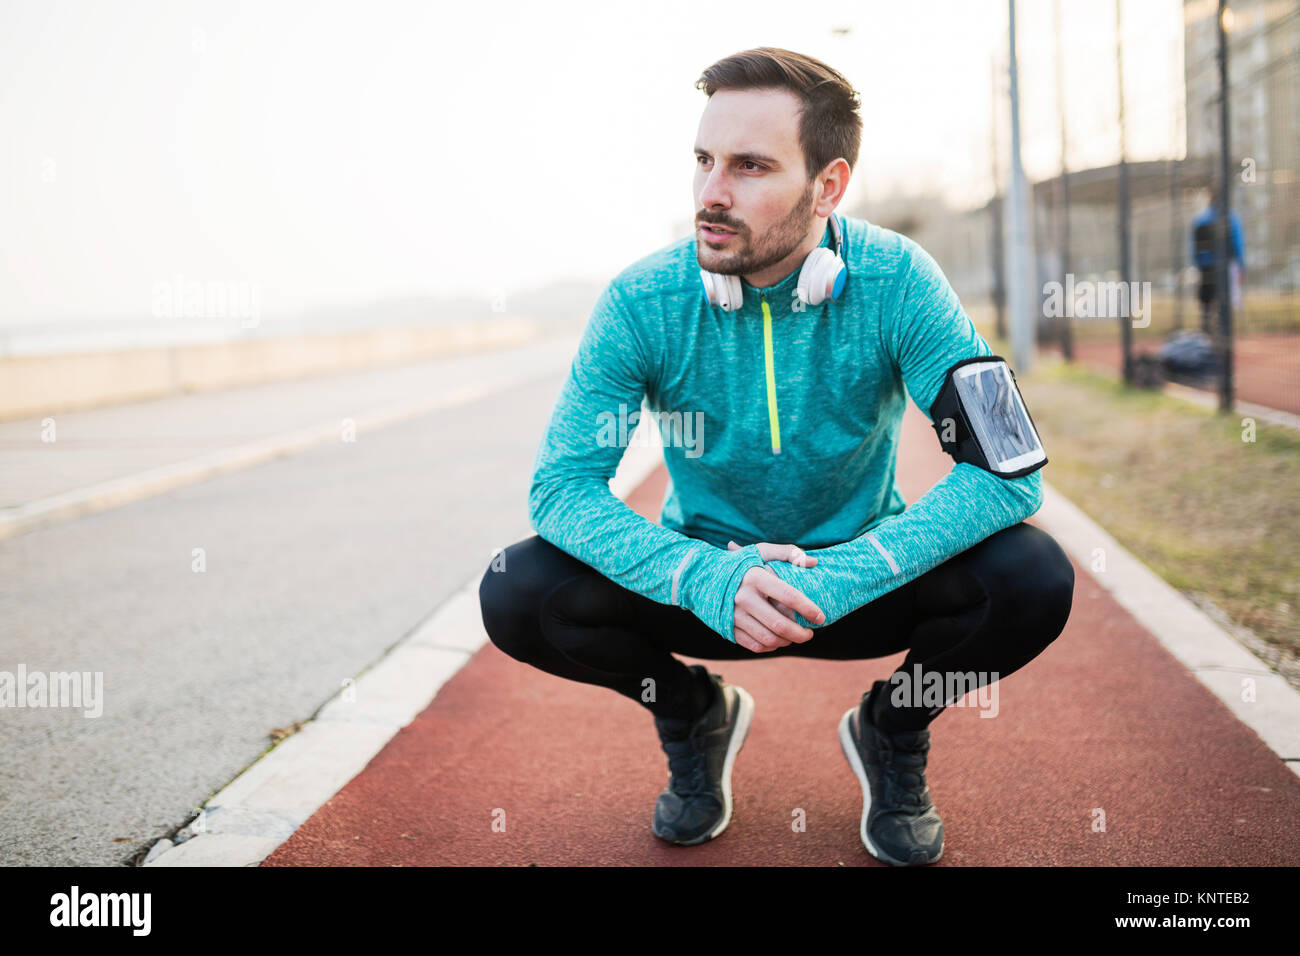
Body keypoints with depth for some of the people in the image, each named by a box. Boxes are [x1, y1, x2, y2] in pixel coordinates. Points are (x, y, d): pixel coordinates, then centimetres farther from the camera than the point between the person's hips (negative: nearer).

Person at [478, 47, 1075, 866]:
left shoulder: (896, 283, -20)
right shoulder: (643, 301, -18)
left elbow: (1007, 472, -25)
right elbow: (563, 484, -19)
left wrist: (837, 581, -37)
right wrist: (706, 579, -36)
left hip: (862, 582, 0)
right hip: (706, 576, 1)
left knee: (1033, 580, -28)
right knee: (519, 596, -24)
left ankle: (894, 729, 7)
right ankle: (694, 713, 9)